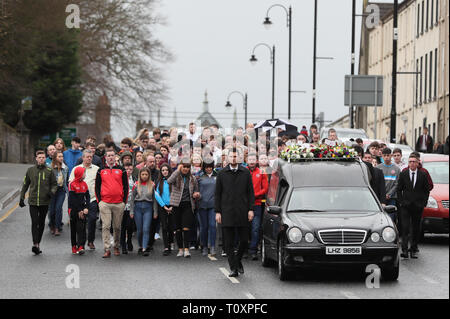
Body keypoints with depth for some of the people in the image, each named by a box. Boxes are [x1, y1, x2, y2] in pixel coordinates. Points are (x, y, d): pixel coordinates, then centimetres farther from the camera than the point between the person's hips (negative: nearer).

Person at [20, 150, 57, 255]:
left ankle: (38, 243, 19)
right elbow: (25, 184, 13)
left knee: (41, 223, 9)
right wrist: (22, 198, 12)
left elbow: (54, 184, 8)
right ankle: (35, 244, -15)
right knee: (34, 222, -10)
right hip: (33, 201, 0)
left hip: (45, 201, 0)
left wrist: (52, 191, -13)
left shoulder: (49, 171, 1)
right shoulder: (30, 170, 4)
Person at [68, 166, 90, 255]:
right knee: (74, 229, 2)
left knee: (82, 228, -4)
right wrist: (79, 211, -12)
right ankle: (74, 247, 5)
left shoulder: (84, 184, 9)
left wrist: (86, 208, -7)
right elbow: (73, 199, -10)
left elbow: (87, 197, 8)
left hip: (82, 210, 4)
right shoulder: (72, 184, -7)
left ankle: (81, 247, -8)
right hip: (74, 210, -4)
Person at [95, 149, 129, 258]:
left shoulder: (121, 170, 6)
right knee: (106, 226, -7)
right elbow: (97, 186, 10)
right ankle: (107, 249, -8)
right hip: (105, 203, 0)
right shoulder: (101, 171, 7)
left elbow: (126, 186, 7)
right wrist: (99, 200, 0)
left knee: (117, 227, 8)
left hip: (119, 203, 0)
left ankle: (116, 247, 23)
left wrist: (124, 201, 0)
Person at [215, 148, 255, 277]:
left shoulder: (246, 173, 7)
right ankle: (233, 268, 4)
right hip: (227, 213, 0)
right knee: (229, 243, -1)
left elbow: (250, 192, 7)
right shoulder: (222, 174, 6)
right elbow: (217, 194, 6)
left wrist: (250, 209, -2)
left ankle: (238, 260, 26)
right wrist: (217, 212, 0)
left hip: (242, 213, 0)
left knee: (244, 241, 1)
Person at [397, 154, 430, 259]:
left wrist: (424, 203, 0)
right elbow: (399, 189, 8)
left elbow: (427, 190, 8)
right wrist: (401, 202, -1)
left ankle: (414, 249, 15)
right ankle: (404, 249, -16)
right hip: (405, 206, -1)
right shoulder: (403, 174, 4)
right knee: (405, 227, -11)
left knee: (416, 229, 6)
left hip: (418, 206, 1)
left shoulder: (423, 175, 4)